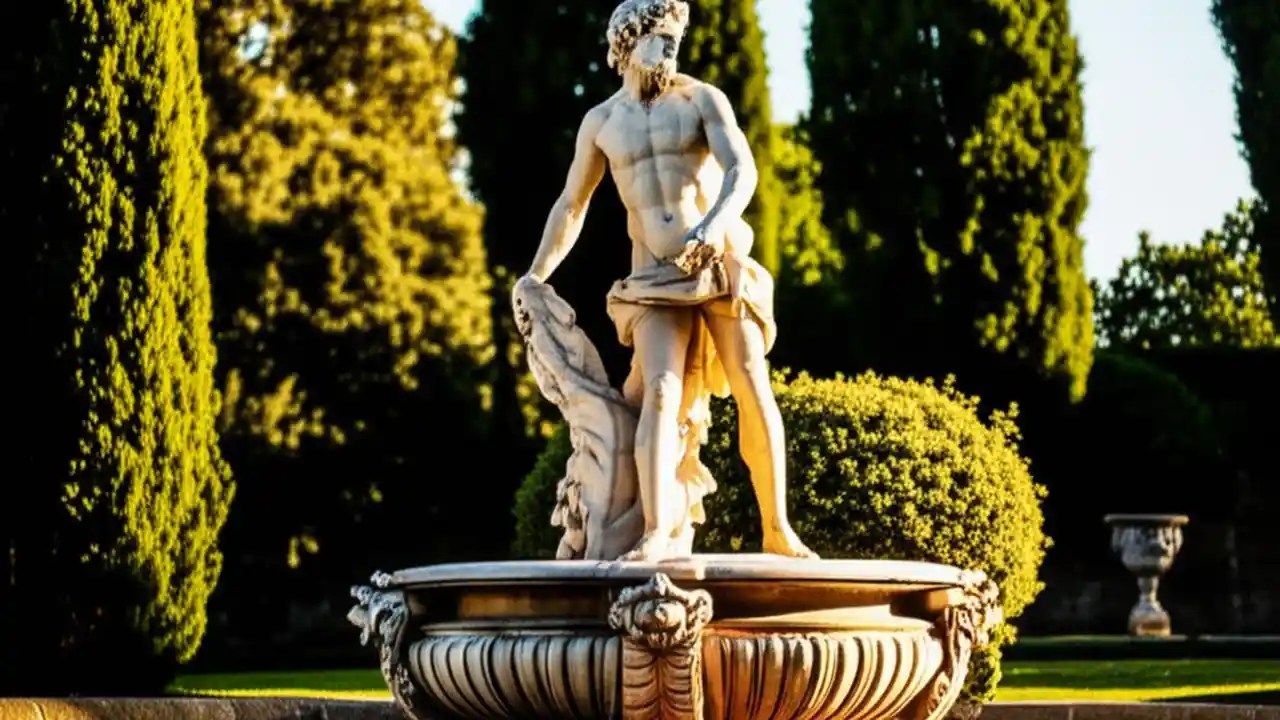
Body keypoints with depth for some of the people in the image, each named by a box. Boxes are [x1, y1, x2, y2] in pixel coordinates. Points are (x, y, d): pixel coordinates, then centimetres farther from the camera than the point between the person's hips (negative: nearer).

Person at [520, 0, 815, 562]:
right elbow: (571, 204, 21)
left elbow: (742, 169, -12)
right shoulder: (601, 122, 10)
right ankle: (656, 534, -30)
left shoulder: (702, 99, 2)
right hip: (655, 279, 1)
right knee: (661, 393, -18)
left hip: (722, 265, -1)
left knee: (752, 389, -7)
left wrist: (719, 219, -33)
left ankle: (777, 530, 1)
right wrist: (536, 276, 20)